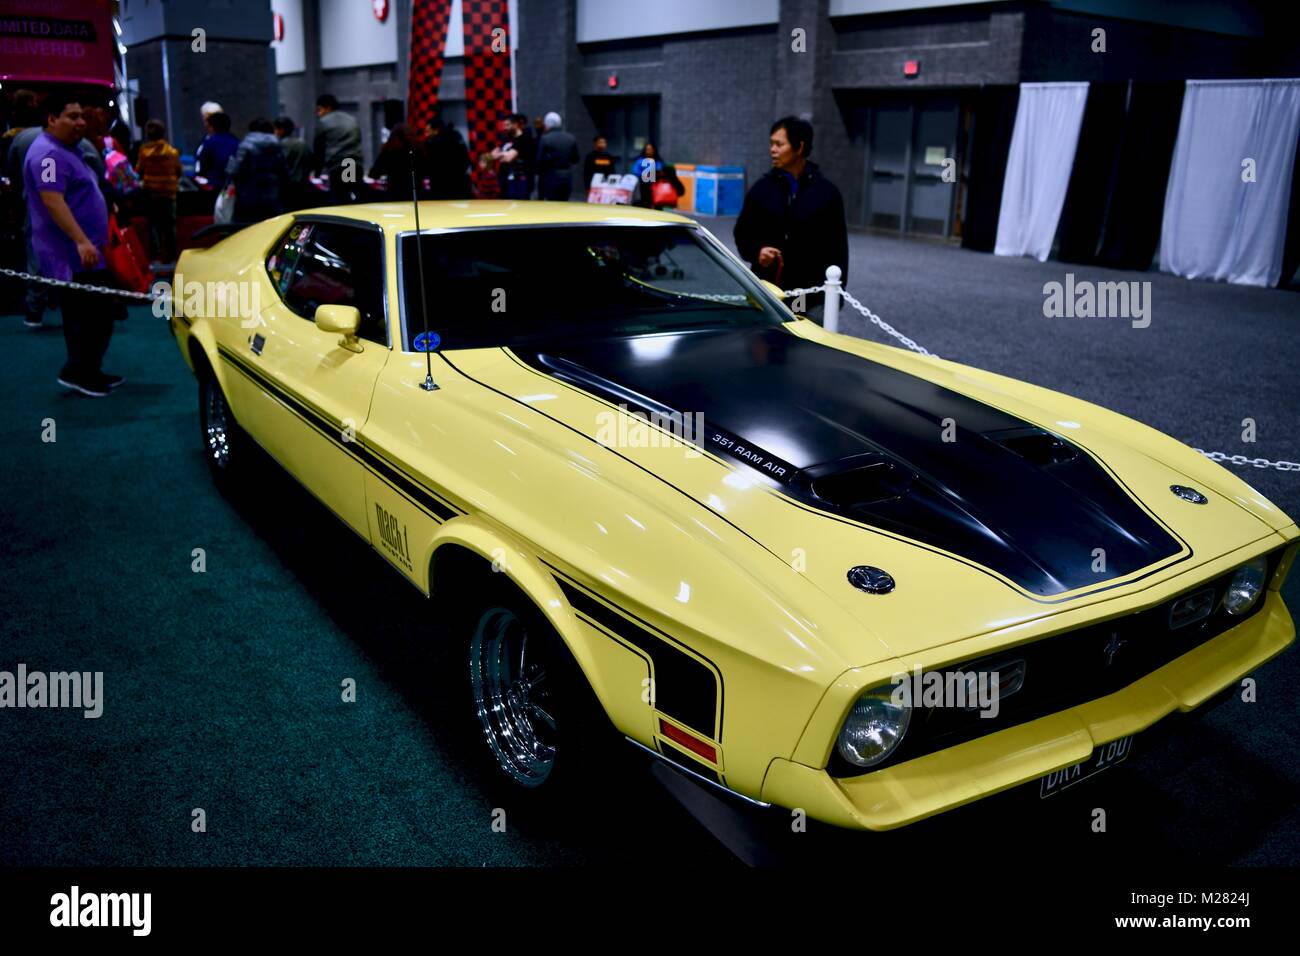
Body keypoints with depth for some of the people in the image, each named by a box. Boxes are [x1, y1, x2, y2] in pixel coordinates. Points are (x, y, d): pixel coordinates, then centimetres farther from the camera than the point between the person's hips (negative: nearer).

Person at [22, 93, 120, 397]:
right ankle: (77, 371, -5)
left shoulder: (67, 150, 18)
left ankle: (88, 374, 20)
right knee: (96, 315, -11)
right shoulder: (49, 154, -16)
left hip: (82, 251, 11)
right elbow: (53, 201, -26)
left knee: (83, 315, 14)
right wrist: (81, 241, -32)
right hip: (72, 254, -11)